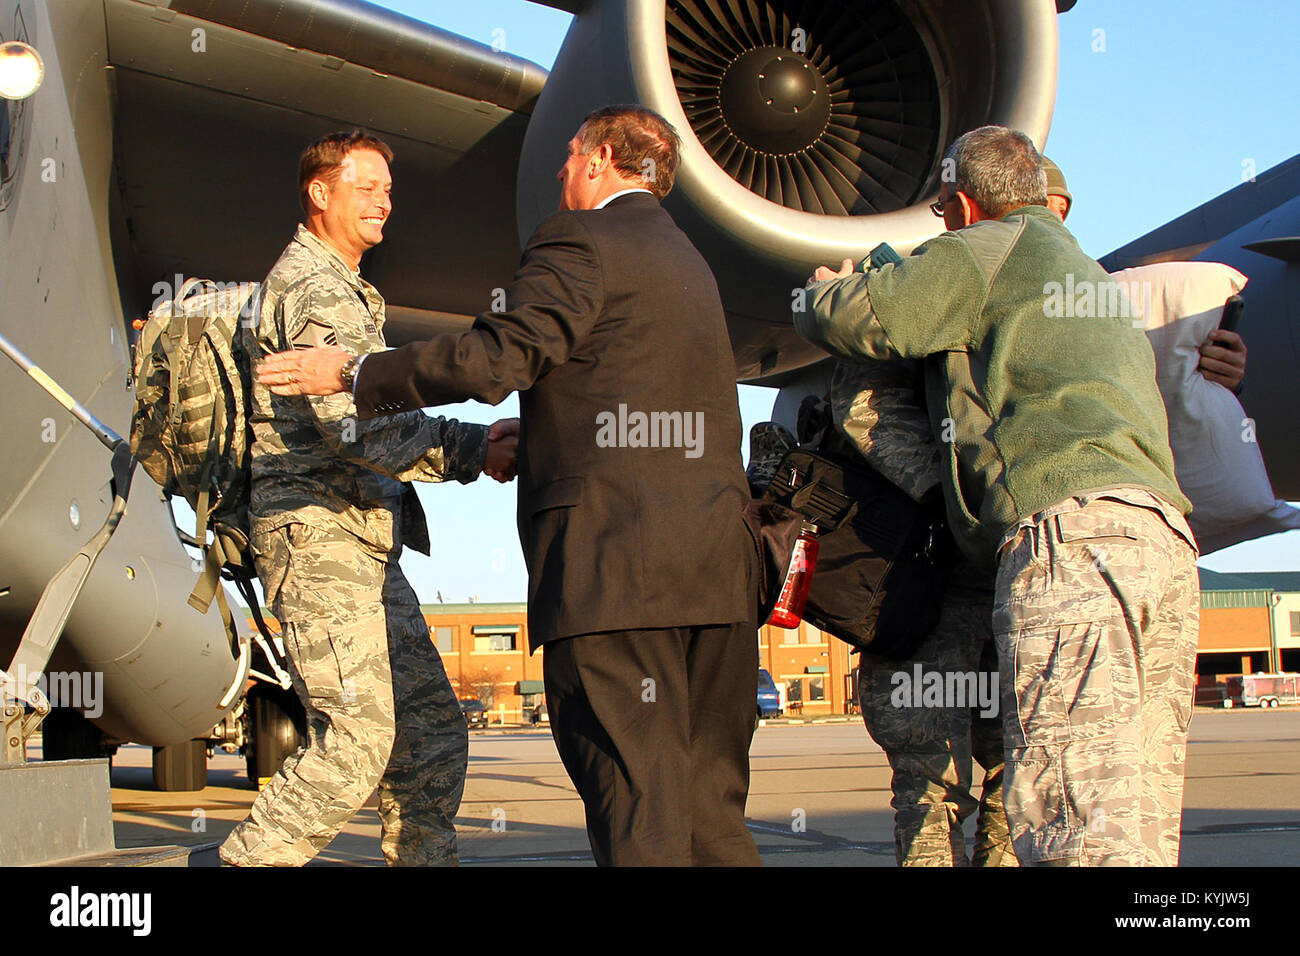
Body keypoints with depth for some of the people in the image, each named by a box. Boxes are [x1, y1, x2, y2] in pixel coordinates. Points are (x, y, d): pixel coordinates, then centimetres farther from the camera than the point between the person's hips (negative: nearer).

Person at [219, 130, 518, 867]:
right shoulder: (313, 286, -8)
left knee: (432, 730, 5)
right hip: (318, 535, -10)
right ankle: (247, 862, -4)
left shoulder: (349, 290, 25)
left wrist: (472, 444, 8)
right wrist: (471, 451, -16)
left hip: (363, 543, 10)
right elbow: (350, 424, -21)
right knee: (359, 740, -14)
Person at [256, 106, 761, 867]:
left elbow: (497, 357, -14)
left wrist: (354, 375, -5)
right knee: (712, 808, 11)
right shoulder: (690, 261, 26)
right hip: (716, 565, 9)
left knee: (638, 810, -8)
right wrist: (528, 439, 37)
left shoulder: (582, 242, -2)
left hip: (613, 555, -8)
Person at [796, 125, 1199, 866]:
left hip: (1072, 520, -8)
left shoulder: (989, 249, 10)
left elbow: (863, 319, 1)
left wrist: (824, 292, 27)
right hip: (1164, 530, 9)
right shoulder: (1089, 270, 36)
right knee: (1139, 825, 6)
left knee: (1075, 824, -16)